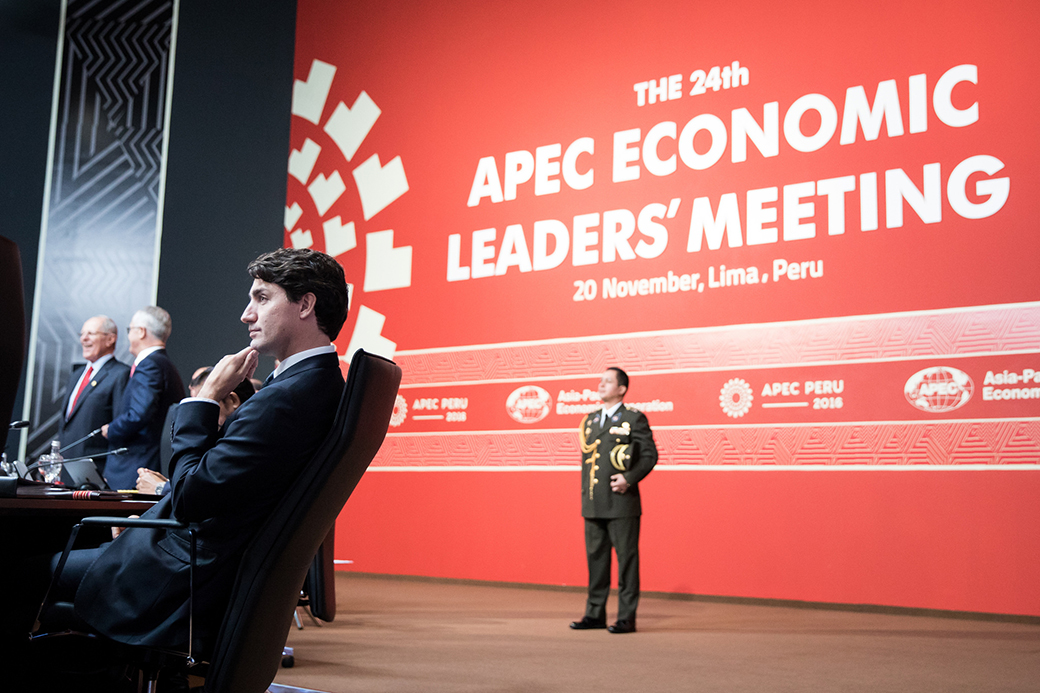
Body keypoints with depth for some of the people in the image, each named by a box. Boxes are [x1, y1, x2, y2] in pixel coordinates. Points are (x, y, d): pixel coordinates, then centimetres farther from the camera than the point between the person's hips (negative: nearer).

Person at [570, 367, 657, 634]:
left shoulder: (634, 418, -3)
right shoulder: (590, 419, 16)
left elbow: (650, 454, -5)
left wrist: (629, 479, -15)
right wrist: (585, 492, 15)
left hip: (621, 502, -6)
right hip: (593, 503, 6)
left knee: (626, 557, -1)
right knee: (595, 557, 11)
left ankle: (626, 617, 5)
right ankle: (595, 613, 21)